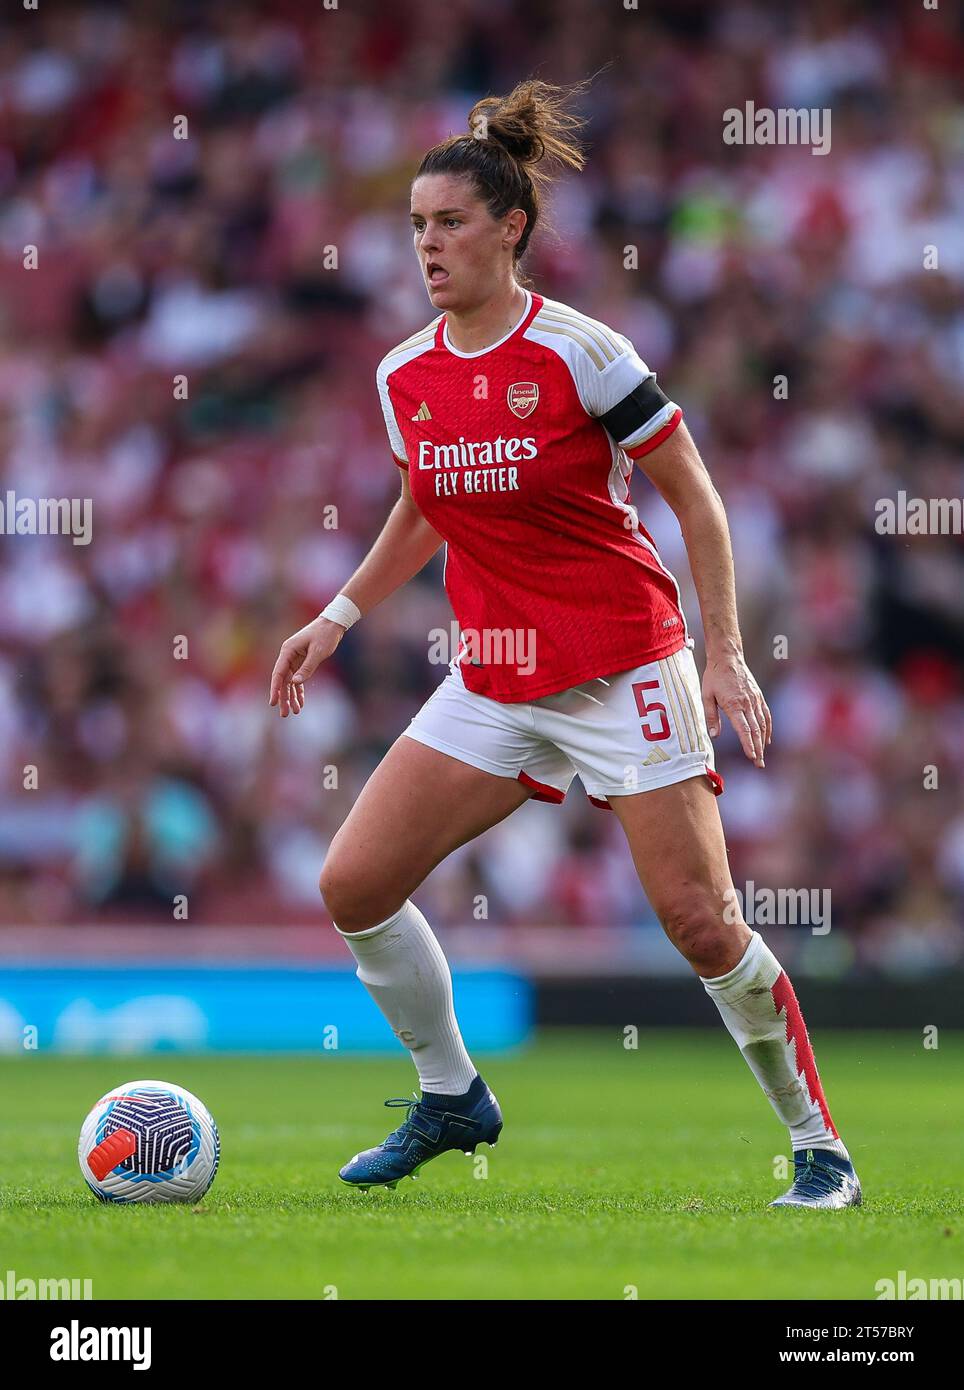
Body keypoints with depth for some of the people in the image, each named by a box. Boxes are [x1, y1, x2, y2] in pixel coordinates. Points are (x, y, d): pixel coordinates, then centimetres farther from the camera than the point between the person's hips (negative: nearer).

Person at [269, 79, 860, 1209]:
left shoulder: (579, 352, -13)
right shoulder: (404, 375, 3)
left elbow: (692, 494, -7)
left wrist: (725, 651, -11)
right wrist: (336, 619, 16)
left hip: (623, 671, -6)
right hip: (491, 683, 6)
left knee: (701, 924, -12)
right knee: (352, 885, -3)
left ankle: (818, 1145, 4)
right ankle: (451, 1099, 17)